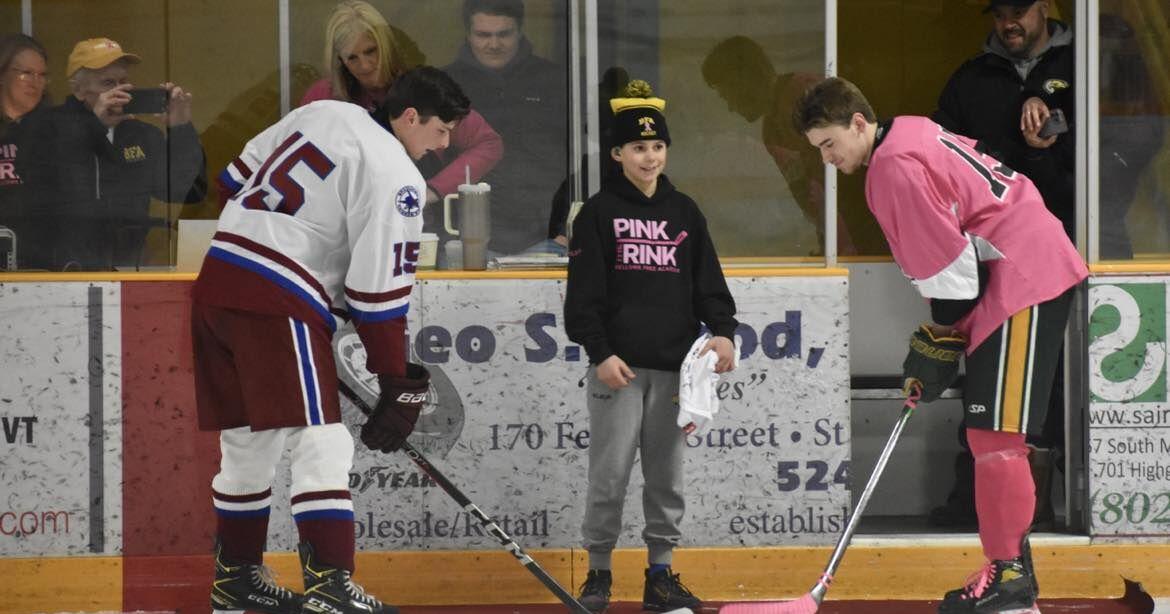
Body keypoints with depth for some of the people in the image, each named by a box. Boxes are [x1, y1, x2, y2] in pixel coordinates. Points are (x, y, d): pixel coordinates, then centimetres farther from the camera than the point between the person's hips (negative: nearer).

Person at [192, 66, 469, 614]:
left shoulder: (323, 114, 16)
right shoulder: (395, 175, -8)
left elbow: (238, 178, 22)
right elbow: (379, 290, -10)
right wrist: (399, 384, -6)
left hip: (217, 281, 9)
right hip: (278, 302, -9)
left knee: (249, 445, 18)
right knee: (321, 445, -9)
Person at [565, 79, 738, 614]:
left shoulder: (685, 213, 12)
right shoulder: (599, 213, 2)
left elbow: (708, 282, 10)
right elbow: (583, 292, -2)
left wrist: (721, 330, -8)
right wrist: (599, 353, -11)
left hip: (674, 366, 3)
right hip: (618, 367, -3)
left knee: (667, 474, 6)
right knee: (610, 473, -3)